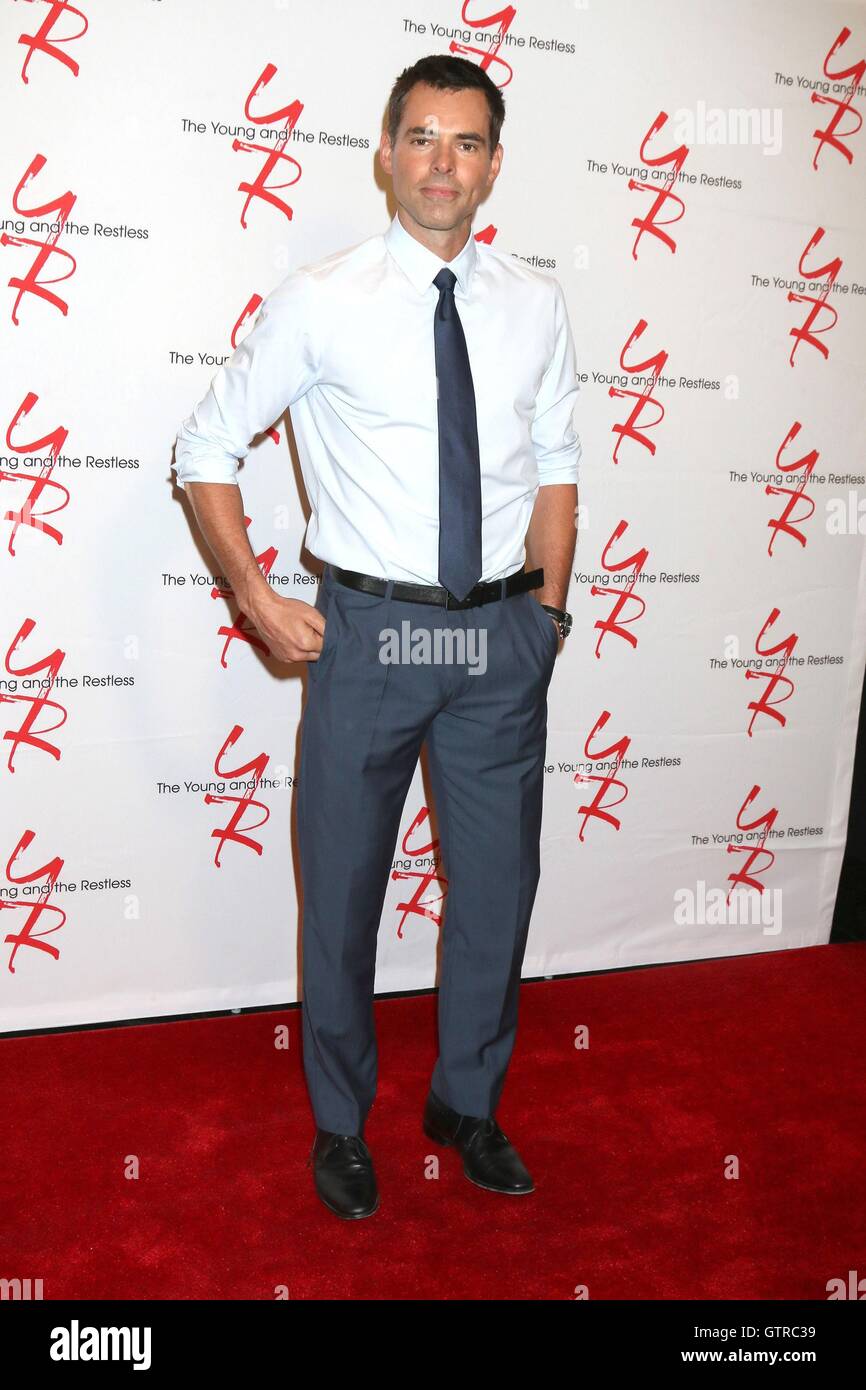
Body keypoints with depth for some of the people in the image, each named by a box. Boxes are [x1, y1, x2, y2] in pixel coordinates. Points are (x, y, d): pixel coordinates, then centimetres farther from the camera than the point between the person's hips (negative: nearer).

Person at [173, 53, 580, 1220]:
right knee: (342, 893, 10)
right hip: (371, 629, -3)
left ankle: (467, 1103, 39)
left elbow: (555, 466, 12)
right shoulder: (320, 302, -4)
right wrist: (257, 596, -6)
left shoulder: (535, 305, 6)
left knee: (499, 883, 14)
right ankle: (340, 1123, 35)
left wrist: (547, 607, 5)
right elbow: (207, 451, 1)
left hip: (503, 634, 3)